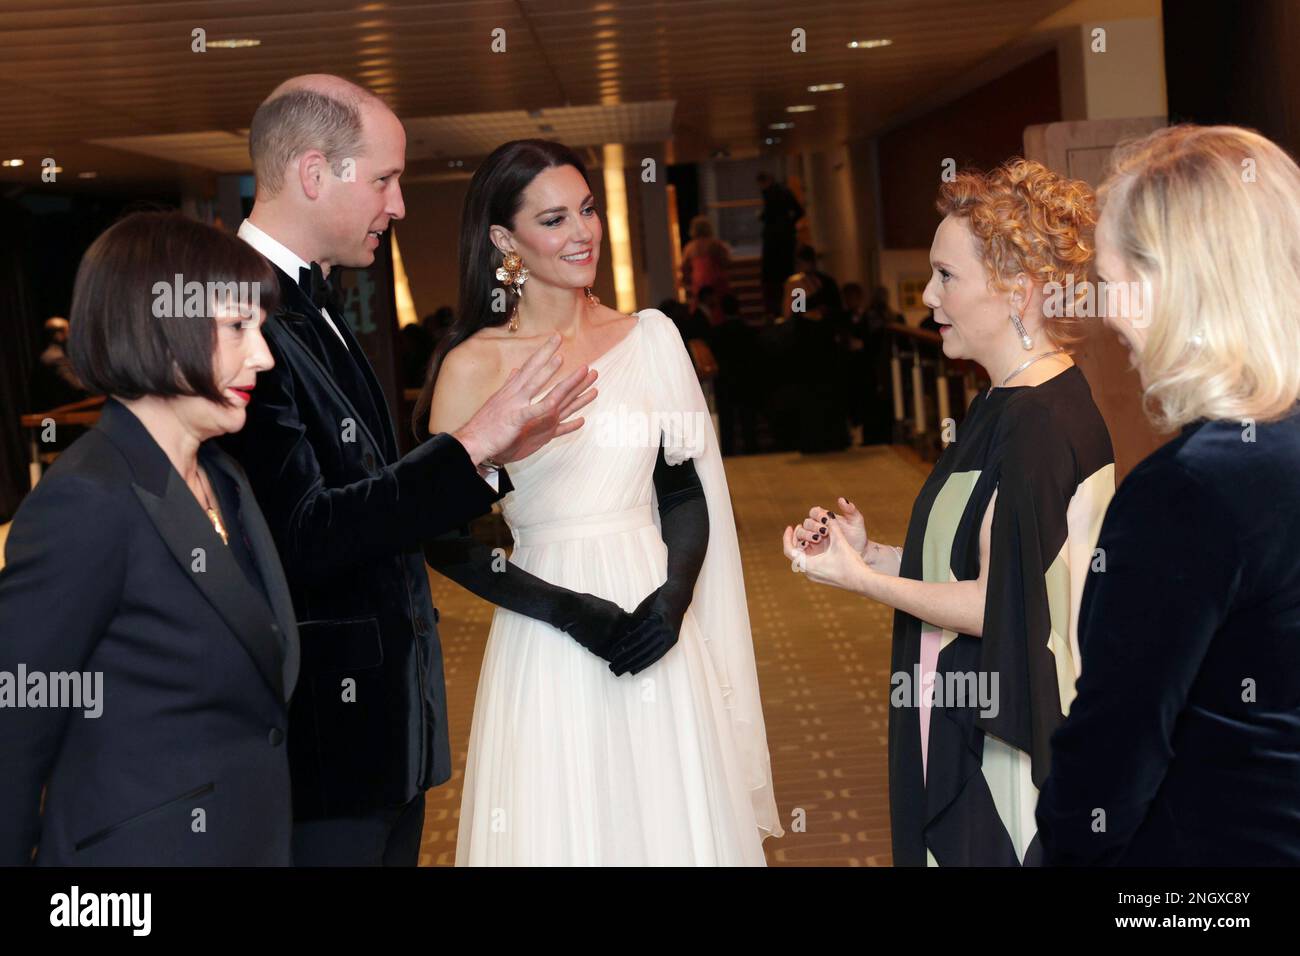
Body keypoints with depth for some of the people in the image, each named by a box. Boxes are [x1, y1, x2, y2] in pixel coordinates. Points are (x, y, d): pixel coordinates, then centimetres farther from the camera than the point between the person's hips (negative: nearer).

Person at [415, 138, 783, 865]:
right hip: (547, 650, -3)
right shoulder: (475, 365, -6)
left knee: (676, 822, 12)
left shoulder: (651, 337, 5)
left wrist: (673, 599, -9)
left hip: (658, 629, 4)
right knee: (565, 830, 6)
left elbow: (689, 491, 7)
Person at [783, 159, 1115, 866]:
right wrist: (870, 551, 4)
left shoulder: (1039, 423, -21)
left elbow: (998, 604, -22)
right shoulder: (1006, 405, 10)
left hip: (1007, 744, -9)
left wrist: (860, 577, -14)